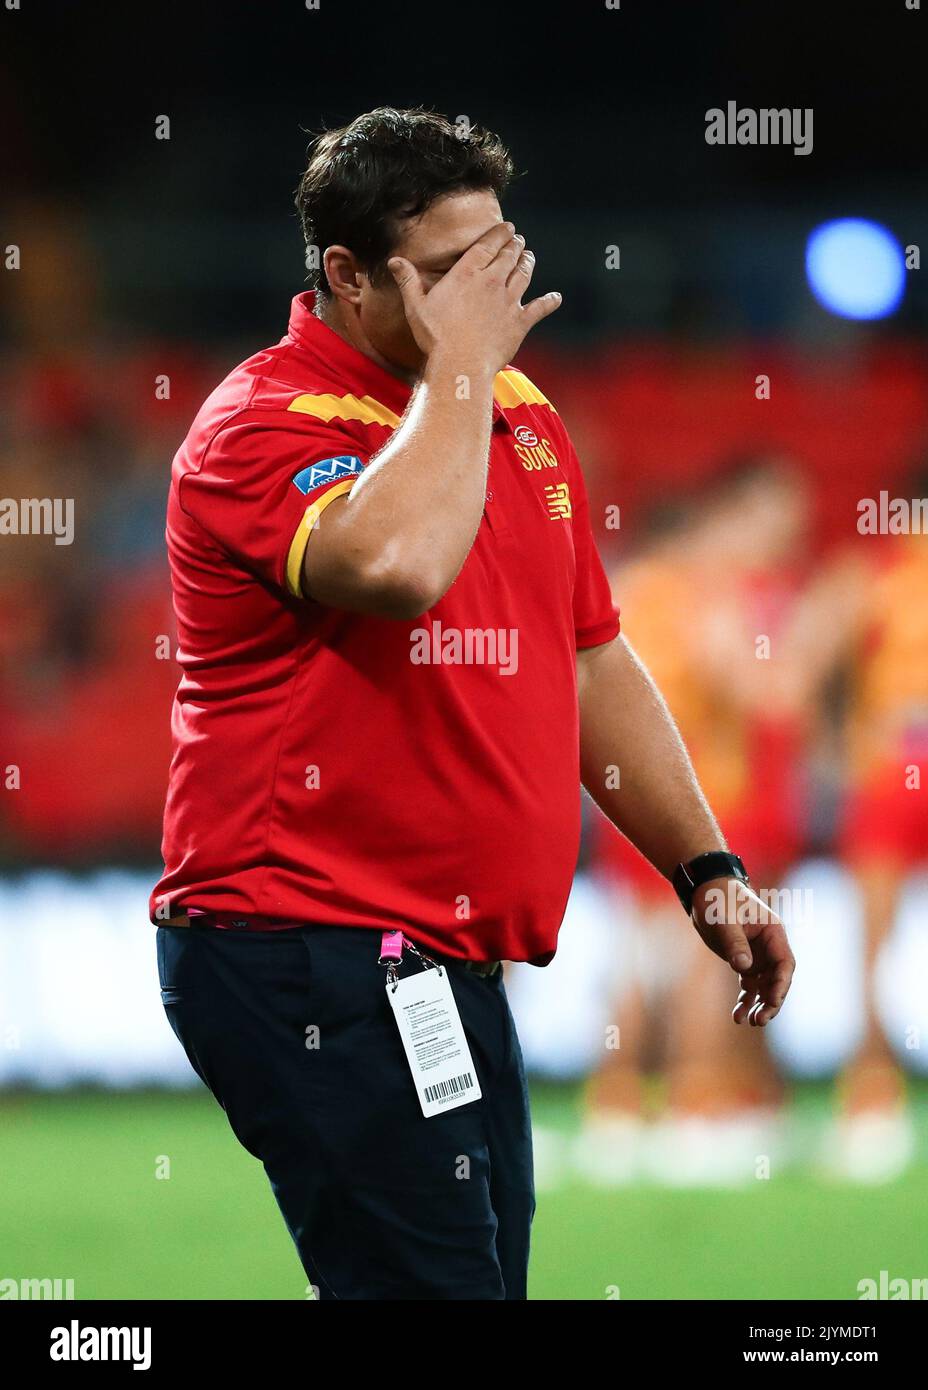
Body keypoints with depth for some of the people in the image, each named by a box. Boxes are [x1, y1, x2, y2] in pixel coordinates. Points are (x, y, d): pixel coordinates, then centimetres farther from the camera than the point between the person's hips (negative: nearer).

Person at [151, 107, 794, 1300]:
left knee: (491, 1273, 10)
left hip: (445, 971, 9)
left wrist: (707, 873, 19)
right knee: (434, 1281, -15)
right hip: (306, 962, -9)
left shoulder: (518, 418, 16)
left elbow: (594, 664, 25)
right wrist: (457, 362, -18)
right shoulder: (262, 426, -11)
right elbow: (396, 565, -32)